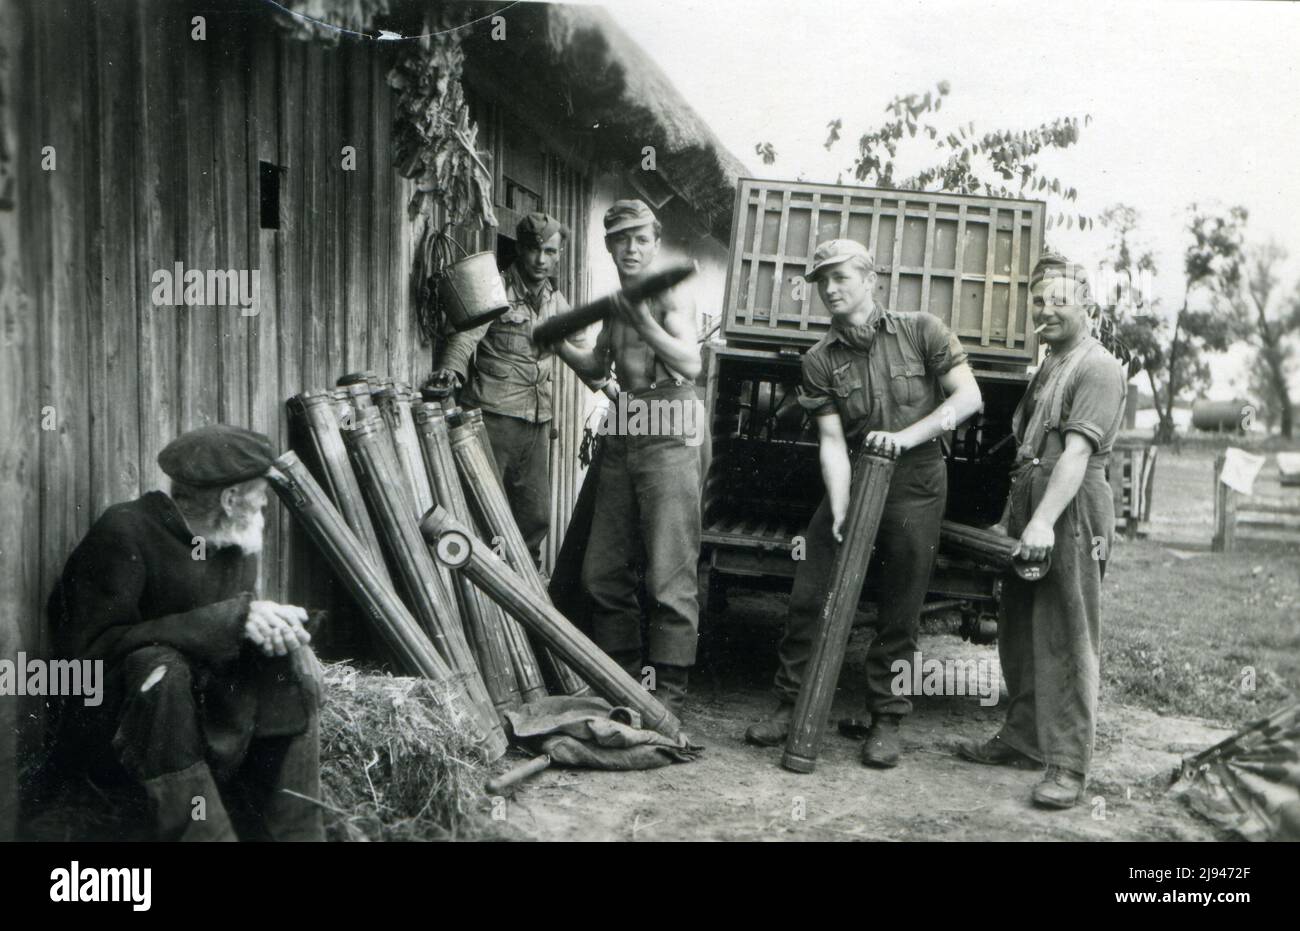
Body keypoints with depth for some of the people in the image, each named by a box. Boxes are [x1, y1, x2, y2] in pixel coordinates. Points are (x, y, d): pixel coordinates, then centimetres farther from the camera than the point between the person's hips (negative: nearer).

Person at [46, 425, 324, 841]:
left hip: (201, 711, 6)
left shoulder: (235, 541, 0)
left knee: (292, 659, -13)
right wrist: (231, 618, -34)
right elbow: (94, 647, -28)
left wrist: (269, 624, -20)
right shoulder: (124, 532, -20)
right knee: (160, 668, -34)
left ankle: (298, 832, -14)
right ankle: (204, 835, -33)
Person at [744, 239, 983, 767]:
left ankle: (886, 722, 16)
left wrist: (905, 436, -17)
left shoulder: (921, 332, -1)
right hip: (850, 484, 2)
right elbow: (832, 441, -7)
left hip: (916, 488, -2)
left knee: (899, 614, 3)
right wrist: (840, 512, -20)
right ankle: (790, 706, 13)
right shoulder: (820, 361, 2)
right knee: (809, 598, 0)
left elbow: (968, 396, -5)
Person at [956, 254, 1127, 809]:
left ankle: (1067, 765, -2)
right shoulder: (1048, 368, 23)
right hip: (1030, 518, 9)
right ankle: (1023, 739, 26)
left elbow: (1078, 451, -20)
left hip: (1070, 518, -9)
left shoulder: (1098, 369, -8)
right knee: (1019, 635, 14)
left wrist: (1045, 520, -28)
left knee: (1066, 643, -7)